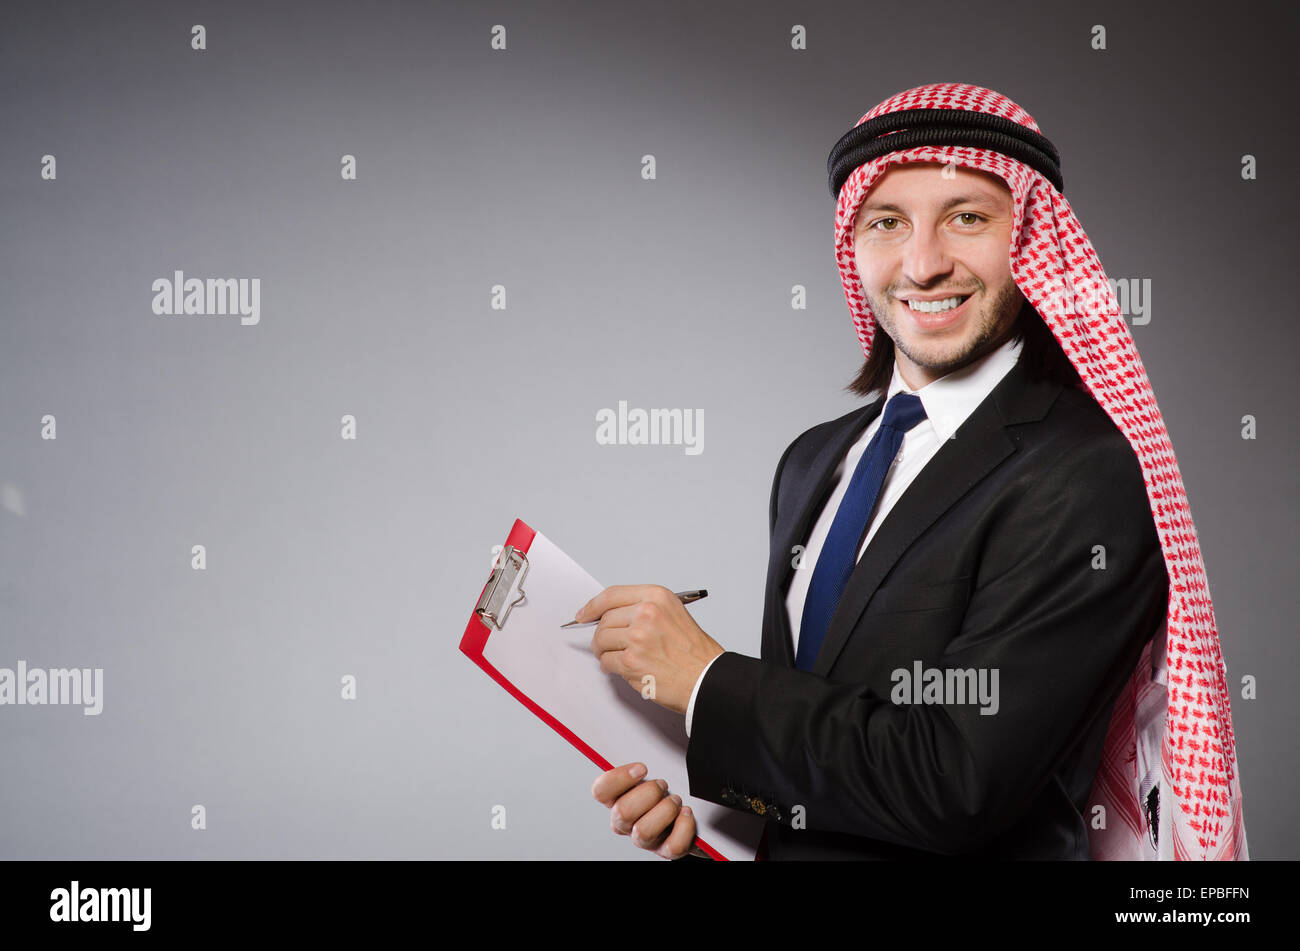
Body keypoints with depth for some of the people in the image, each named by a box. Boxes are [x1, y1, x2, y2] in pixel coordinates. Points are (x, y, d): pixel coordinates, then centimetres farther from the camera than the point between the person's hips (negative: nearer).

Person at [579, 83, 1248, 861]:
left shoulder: (1089, 481, -22)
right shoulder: (813, 462, 0)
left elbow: (956, 782, -26)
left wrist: (708, 680, -18)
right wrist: (694, 792, -11)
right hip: (780, 845, 6)